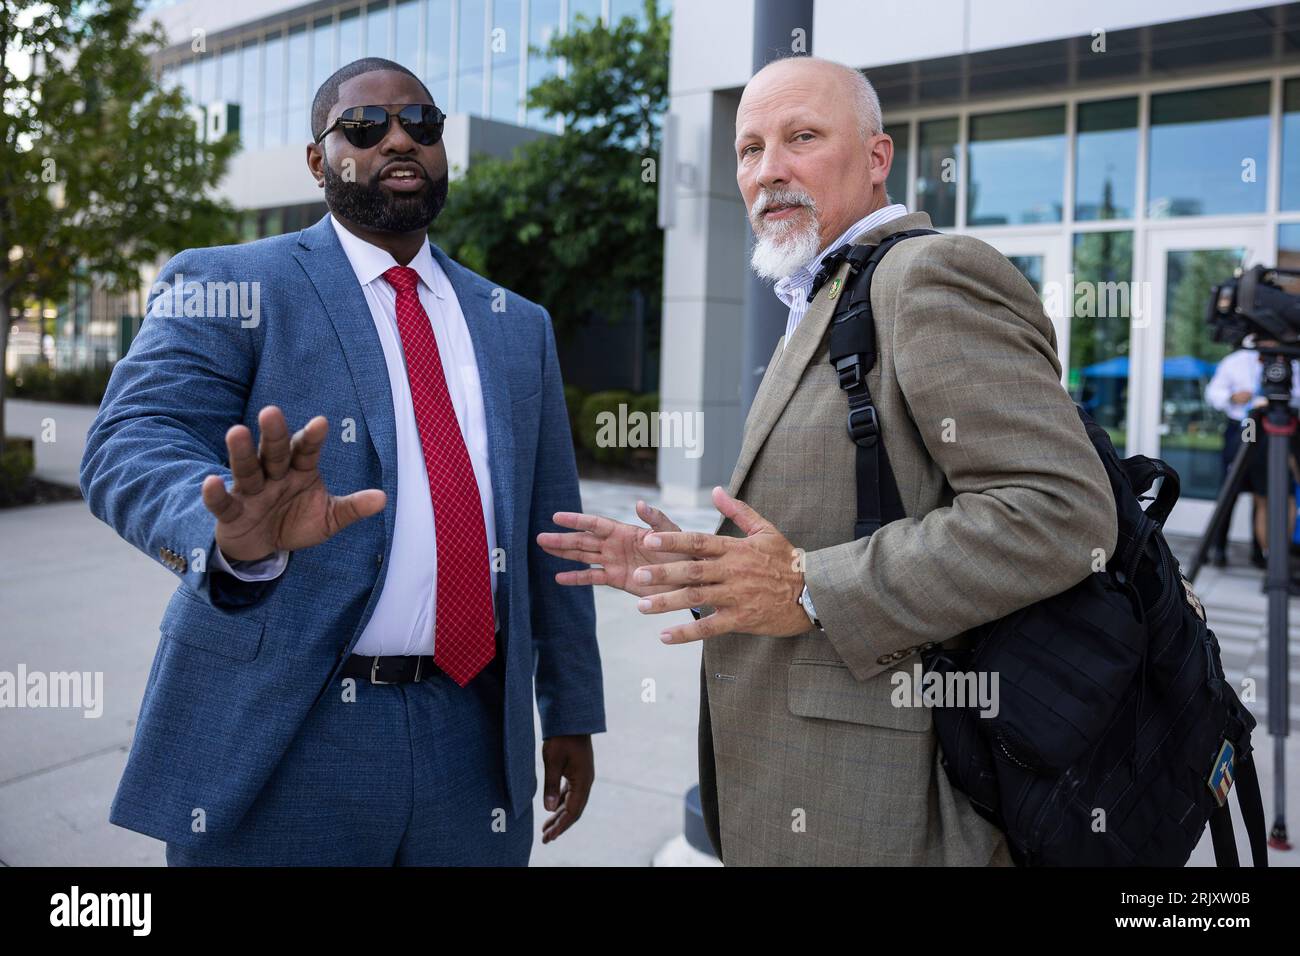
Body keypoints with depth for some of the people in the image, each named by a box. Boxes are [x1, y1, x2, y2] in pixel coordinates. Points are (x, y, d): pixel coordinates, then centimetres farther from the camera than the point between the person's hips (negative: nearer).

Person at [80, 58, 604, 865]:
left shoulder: (516, 325, 10)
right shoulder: (228, 285, -1)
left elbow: (549, 529, 10)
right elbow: (133, 443, -16)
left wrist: (572, 709, 10)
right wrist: (234, 534, -37)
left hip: (475, 740, 4)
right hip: (280, 738, -3)